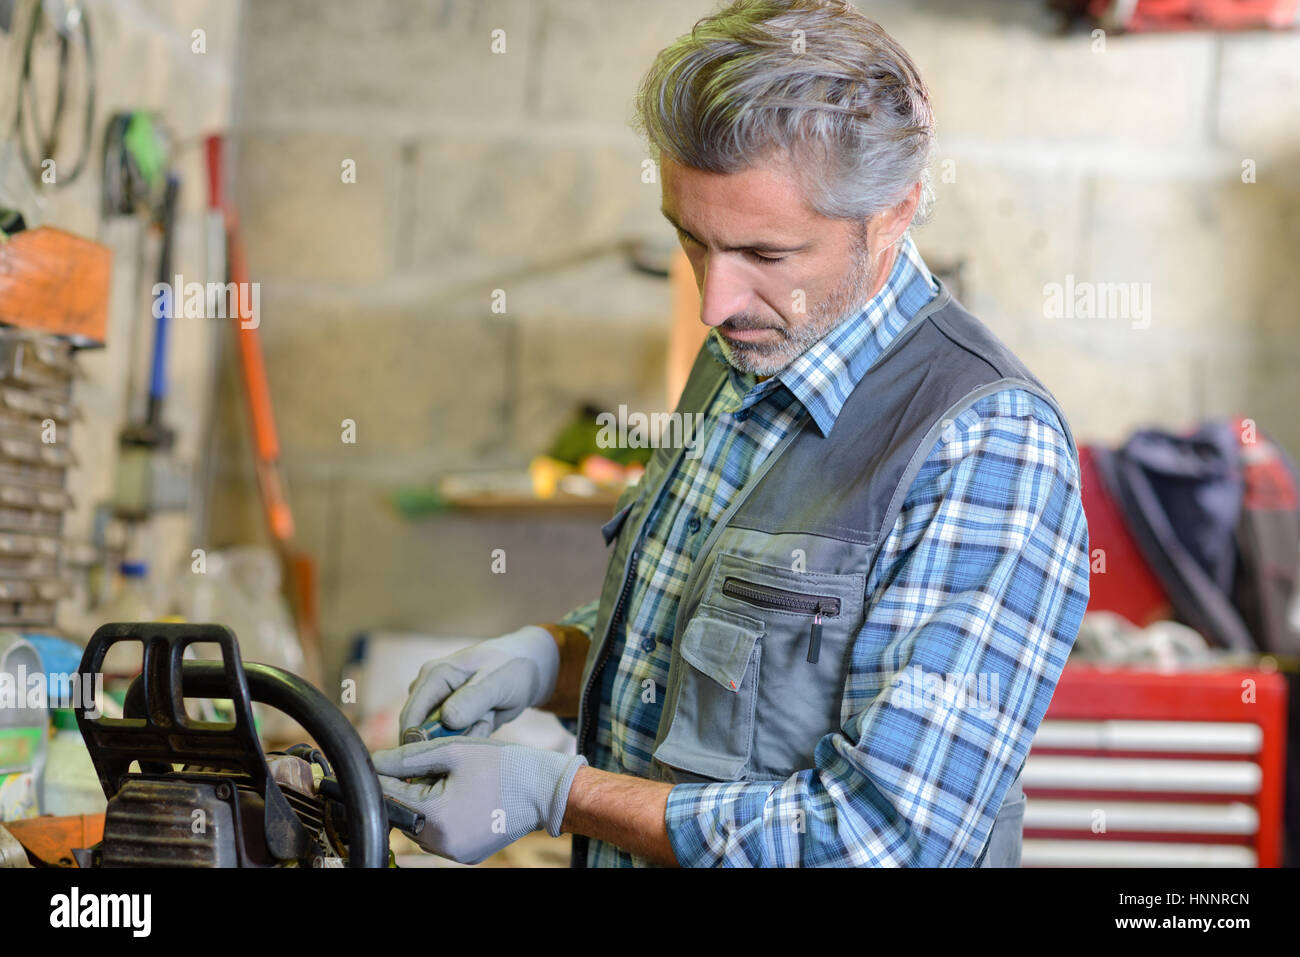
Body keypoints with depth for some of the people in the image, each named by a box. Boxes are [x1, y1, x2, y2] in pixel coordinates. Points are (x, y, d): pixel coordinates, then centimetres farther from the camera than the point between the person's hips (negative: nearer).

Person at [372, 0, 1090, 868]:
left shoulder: (986, 448, -22)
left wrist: (555, 794, -19)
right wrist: (550, 659, -1)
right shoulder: (745, 357, 5)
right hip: (619, 858, 7)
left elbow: (889, 834, -25)